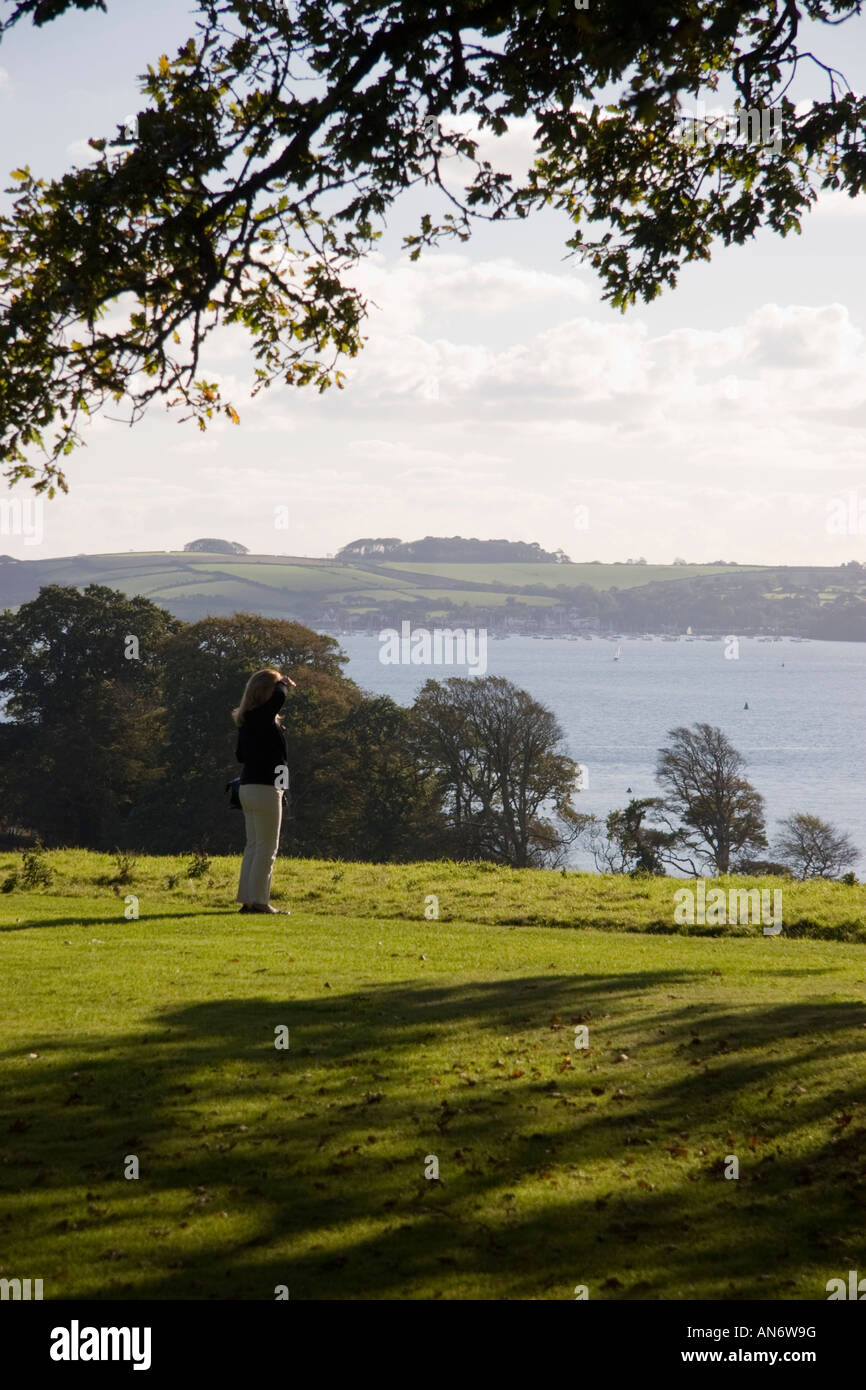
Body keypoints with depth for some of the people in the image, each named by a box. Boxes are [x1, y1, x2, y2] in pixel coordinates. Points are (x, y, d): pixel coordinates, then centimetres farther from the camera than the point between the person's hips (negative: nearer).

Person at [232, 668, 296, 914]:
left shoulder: (246, 720, 12)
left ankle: (247, 900, 13)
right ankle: (258, 901, -6)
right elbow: (279, 697, -32)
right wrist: (285, 683, -8)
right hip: (265, 788, -9)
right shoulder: (261, 716, -14)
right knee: (267, 848, -4)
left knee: (253, 846, 12)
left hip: (247, 787, 9)